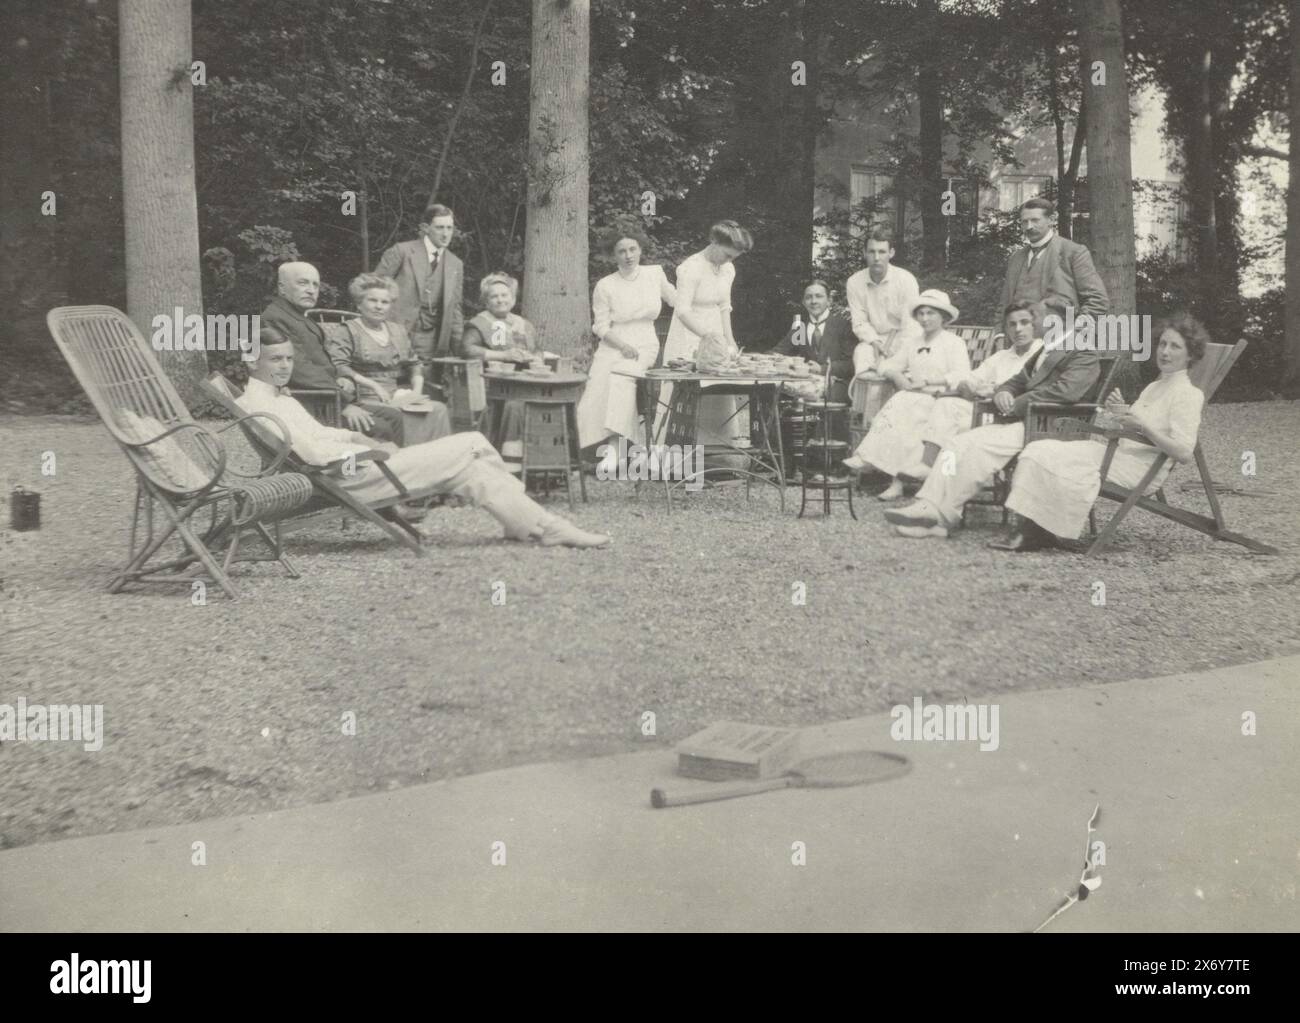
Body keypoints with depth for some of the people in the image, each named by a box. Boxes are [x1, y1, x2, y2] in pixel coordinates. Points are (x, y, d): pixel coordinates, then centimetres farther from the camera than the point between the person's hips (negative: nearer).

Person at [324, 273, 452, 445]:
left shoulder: (398, 331, 24)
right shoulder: (347, 331, 4)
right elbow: (337, 366, -10)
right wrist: (371, 384, -17)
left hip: (396, 397, 6)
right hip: (366, 399, -5)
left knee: (438, 409, -22)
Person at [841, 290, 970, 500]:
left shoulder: (954, 343, 5)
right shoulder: (914, 343, 25)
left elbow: (961, 378, -9)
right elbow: (887, 365, 23)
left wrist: (926, 382, -13)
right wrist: (897, 376, 0)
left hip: (941, 402, -5)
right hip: (914, 400, 5)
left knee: (902, 405, -31)